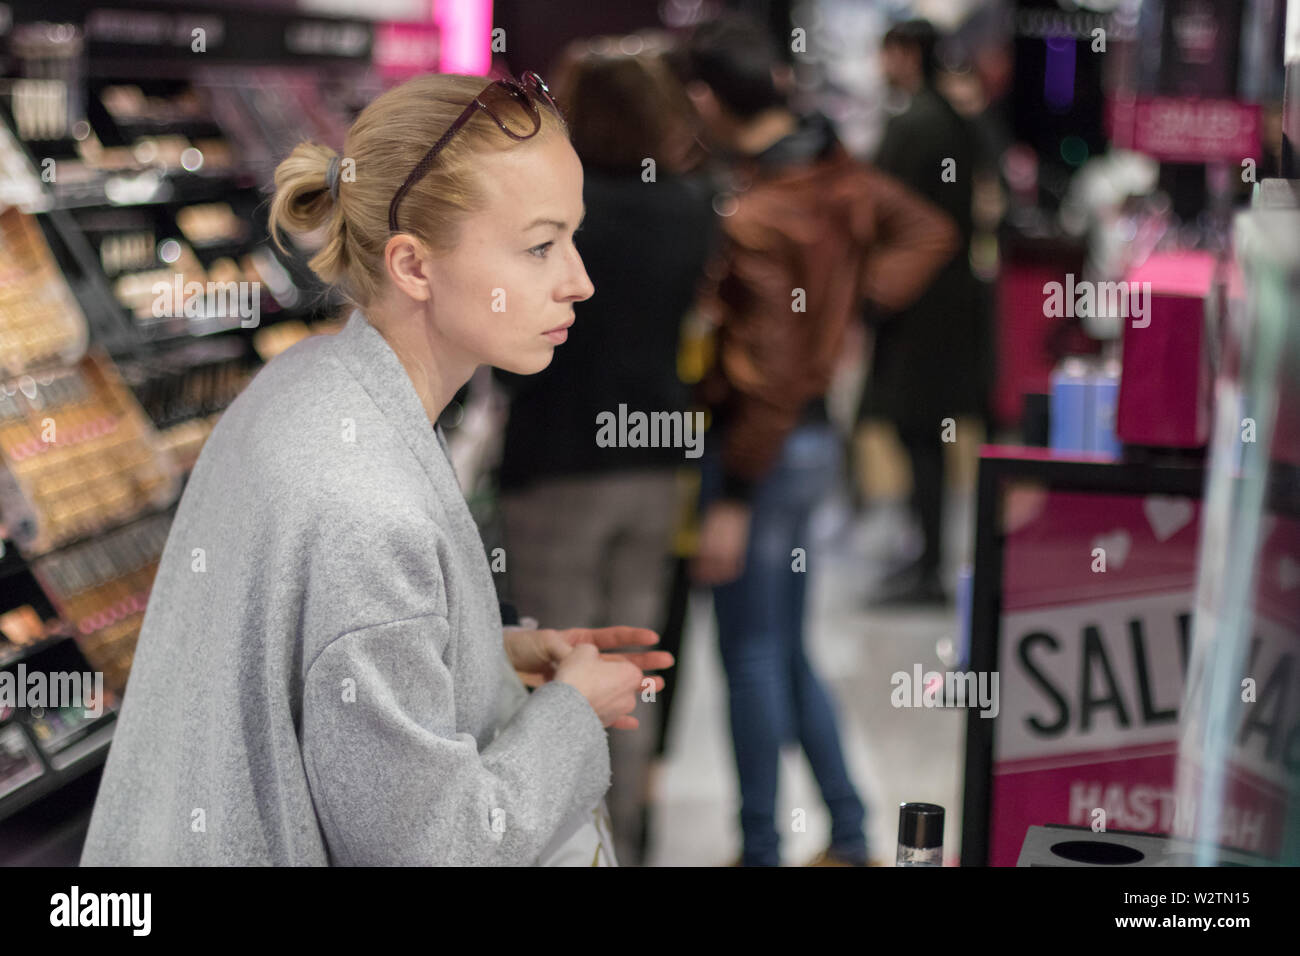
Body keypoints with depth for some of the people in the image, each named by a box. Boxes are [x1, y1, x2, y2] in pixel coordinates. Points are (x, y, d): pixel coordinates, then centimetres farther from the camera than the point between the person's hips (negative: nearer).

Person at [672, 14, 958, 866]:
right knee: (786, 652, 19)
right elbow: (929, 230, 18)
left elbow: (767, 373, -22)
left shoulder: (752, 216, -22)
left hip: (765, 443, -9)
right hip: (816, 436, 9)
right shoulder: (841, 177, 3)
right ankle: (849, 836, 25)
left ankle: (762, 850, 14)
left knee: (753, 657, 3)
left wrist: (731, 499, -17)